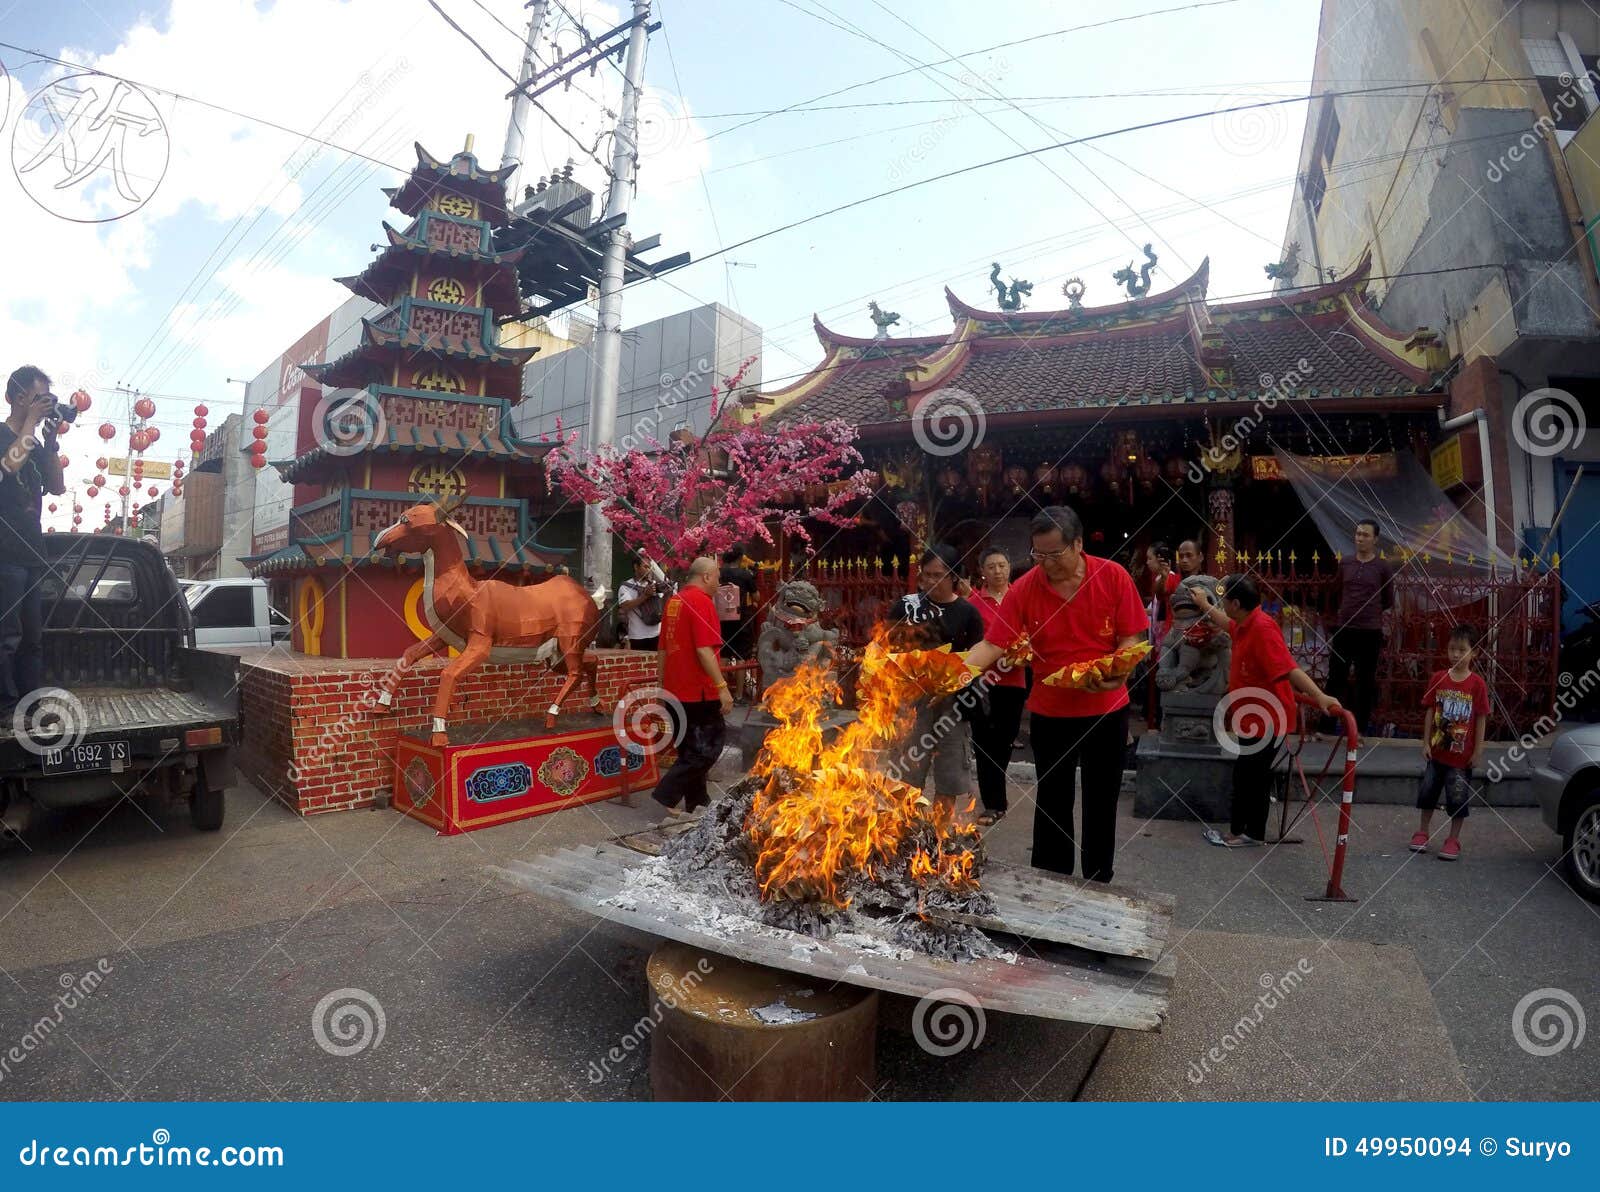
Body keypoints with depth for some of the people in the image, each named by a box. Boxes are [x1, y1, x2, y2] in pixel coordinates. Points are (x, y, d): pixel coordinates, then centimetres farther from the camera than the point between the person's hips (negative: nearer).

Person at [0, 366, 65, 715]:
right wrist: (31, 421, -12)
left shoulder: (36, 445, 18)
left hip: (31, 552, 8)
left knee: (32, 637, 8)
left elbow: (57, 487, 11)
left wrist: (50, 440, 4)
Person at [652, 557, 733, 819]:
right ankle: (668, 795, -3)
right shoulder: (701, 601, -14)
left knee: (692, 748, 16)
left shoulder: (674, 601, 12)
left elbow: (663, 648, 18)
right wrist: (722, 686, -20)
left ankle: (696, 801, 23)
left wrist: (664, 684, 25)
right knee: (708, 747, 0)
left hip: (675, 690, 9)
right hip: (699, 692, -9)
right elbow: (704, 650, -22)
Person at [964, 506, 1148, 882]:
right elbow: (993, 645, -14)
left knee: (1101, 801, 14)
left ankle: (1099, 883, 32)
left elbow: (1131, 638, -6)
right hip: (1049, 712, 0)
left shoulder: (1114, 577, -11)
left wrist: (1118, 673, -25)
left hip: (1106, 709, 0)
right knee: (1053, 800, 13)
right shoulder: (1024, 590, -11)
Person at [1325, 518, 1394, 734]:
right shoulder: (1345, 564, 7)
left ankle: (1361, 727, 16)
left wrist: (1373, 616, 12)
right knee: (1335, 678, 5)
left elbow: (1389, 602, 8)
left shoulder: (1383, 567, -1)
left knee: (1366, 681, 6)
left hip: (1370, 633, -2)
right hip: (1343, 630, 2)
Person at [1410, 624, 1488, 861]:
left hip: (1462, 754, -3)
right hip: (1437, 751, 3)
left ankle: (1453, 839, 20)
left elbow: (1481, 718, -7)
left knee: (1458, 798, 5)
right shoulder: (1438, 679, -3)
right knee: (1428, 792, 11)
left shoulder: (1477, 684, -10)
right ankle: (1423, 832, 26)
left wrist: (1478, 752, -6)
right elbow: (1430, 711, 1)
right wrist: (1426, 742, -1)